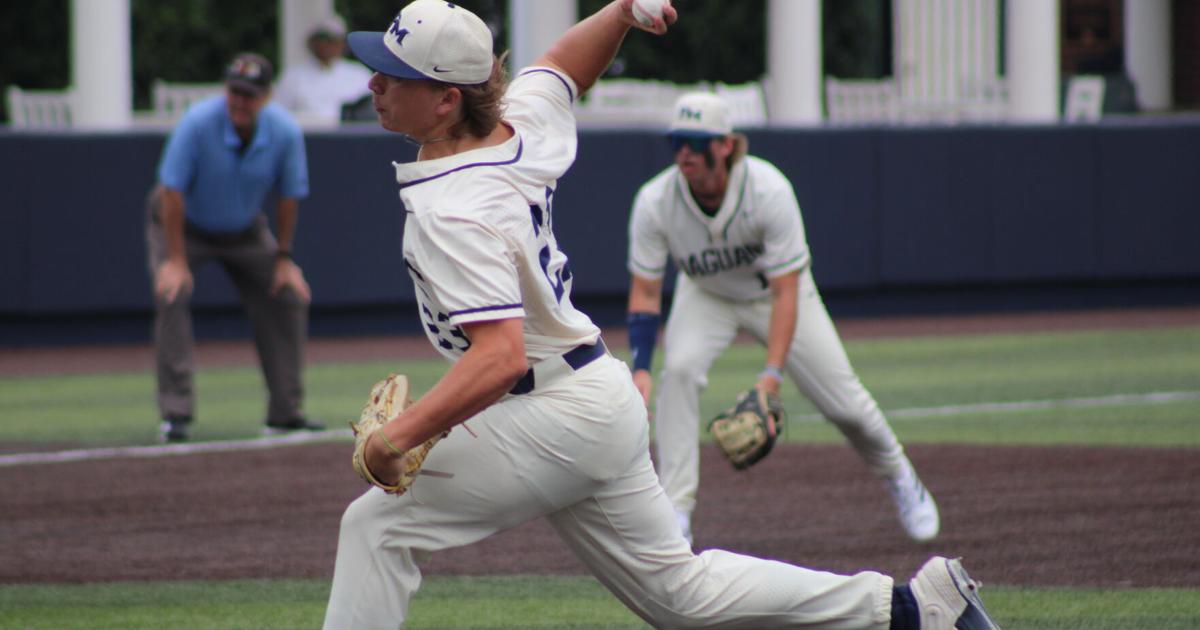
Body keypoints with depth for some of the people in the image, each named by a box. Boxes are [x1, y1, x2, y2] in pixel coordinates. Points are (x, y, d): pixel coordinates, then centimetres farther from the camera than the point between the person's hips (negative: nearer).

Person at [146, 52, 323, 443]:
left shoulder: (285, 133, -22)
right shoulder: (198, 123, -32)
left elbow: (289, 197, -8)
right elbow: (172, 191, -29)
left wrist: (283, 258, -4)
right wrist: (176, 260, -29)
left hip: (245, 230, 4)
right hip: (184, 225, -4)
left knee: (290, 299, -1)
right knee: (171, 295, -24)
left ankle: (285, 412, 9)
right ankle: (175, 414, -21)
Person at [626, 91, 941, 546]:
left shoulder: (769, 191, -36)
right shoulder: (654, 202, -29)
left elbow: (785, 293, -34)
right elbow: (645, 292, -21)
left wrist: (772, 373, -43)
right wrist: (640, 368, -35)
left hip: (775, 290, -1)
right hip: (705, 297, 1)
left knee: (843, 399, -1)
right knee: (678, 369, -28)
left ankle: (899, 478, 31)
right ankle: (676, 510, -23)